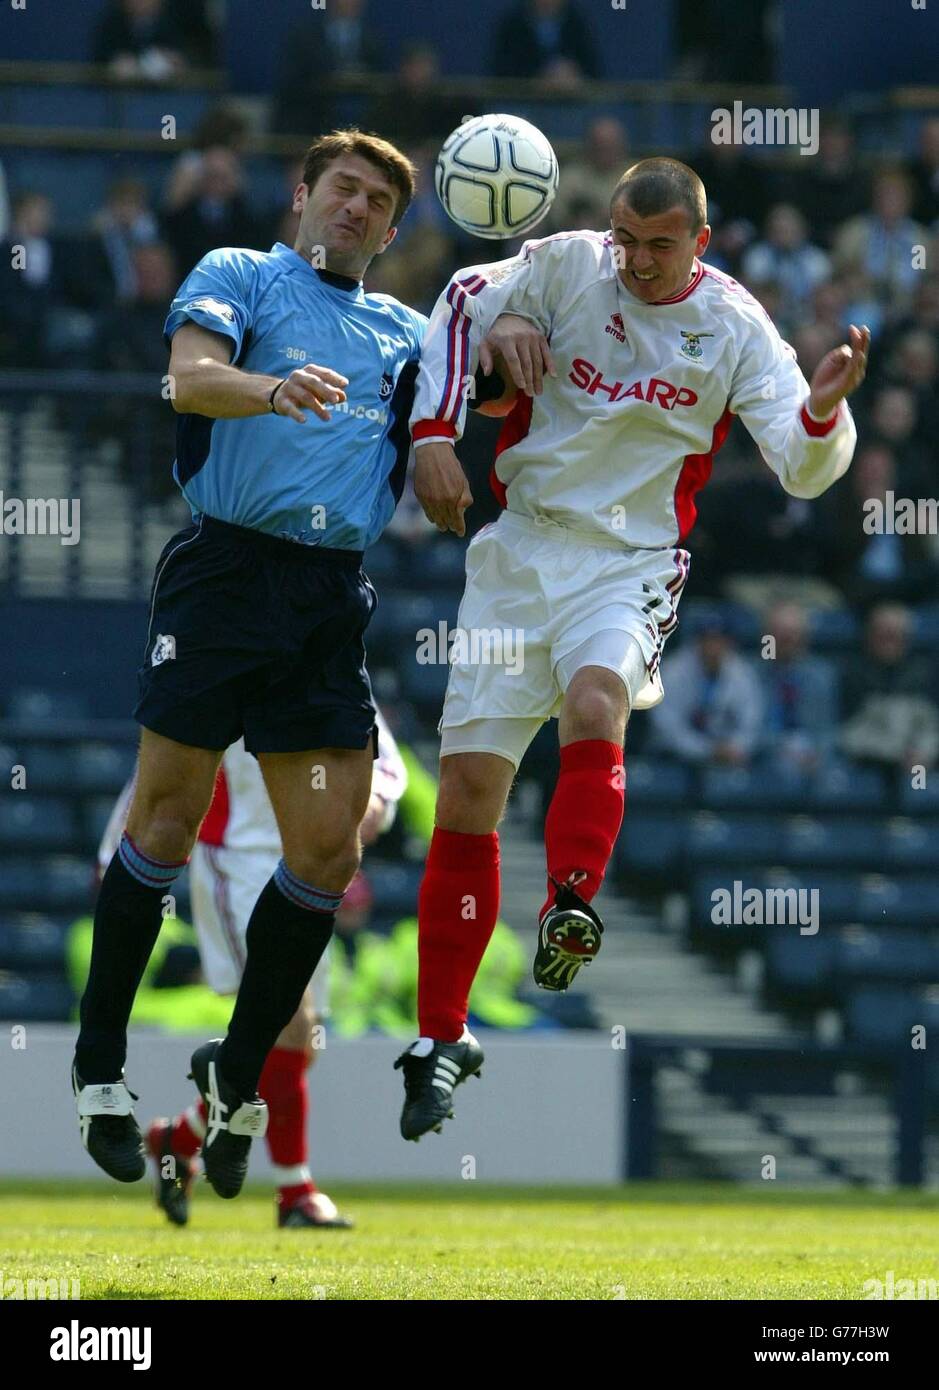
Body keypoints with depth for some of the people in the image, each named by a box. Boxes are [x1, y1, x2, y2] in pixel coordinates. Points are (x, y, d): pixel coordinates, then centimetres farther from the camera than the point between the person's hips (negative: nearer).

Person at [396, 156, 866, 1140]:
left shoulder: (735, 328, -4)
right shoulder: (566, 266, -2)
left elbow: (803, 469, -10)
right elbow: (461, 307, 11)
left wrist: (823, 410, -32)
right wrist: (433, 434, 1)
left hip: (630, 562, -1)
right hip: (519, 550, 1)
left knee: (593, 700, -35)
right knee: (468, 786, -3)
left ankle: (569, 911, -45)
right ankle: (442, 1039, 5)